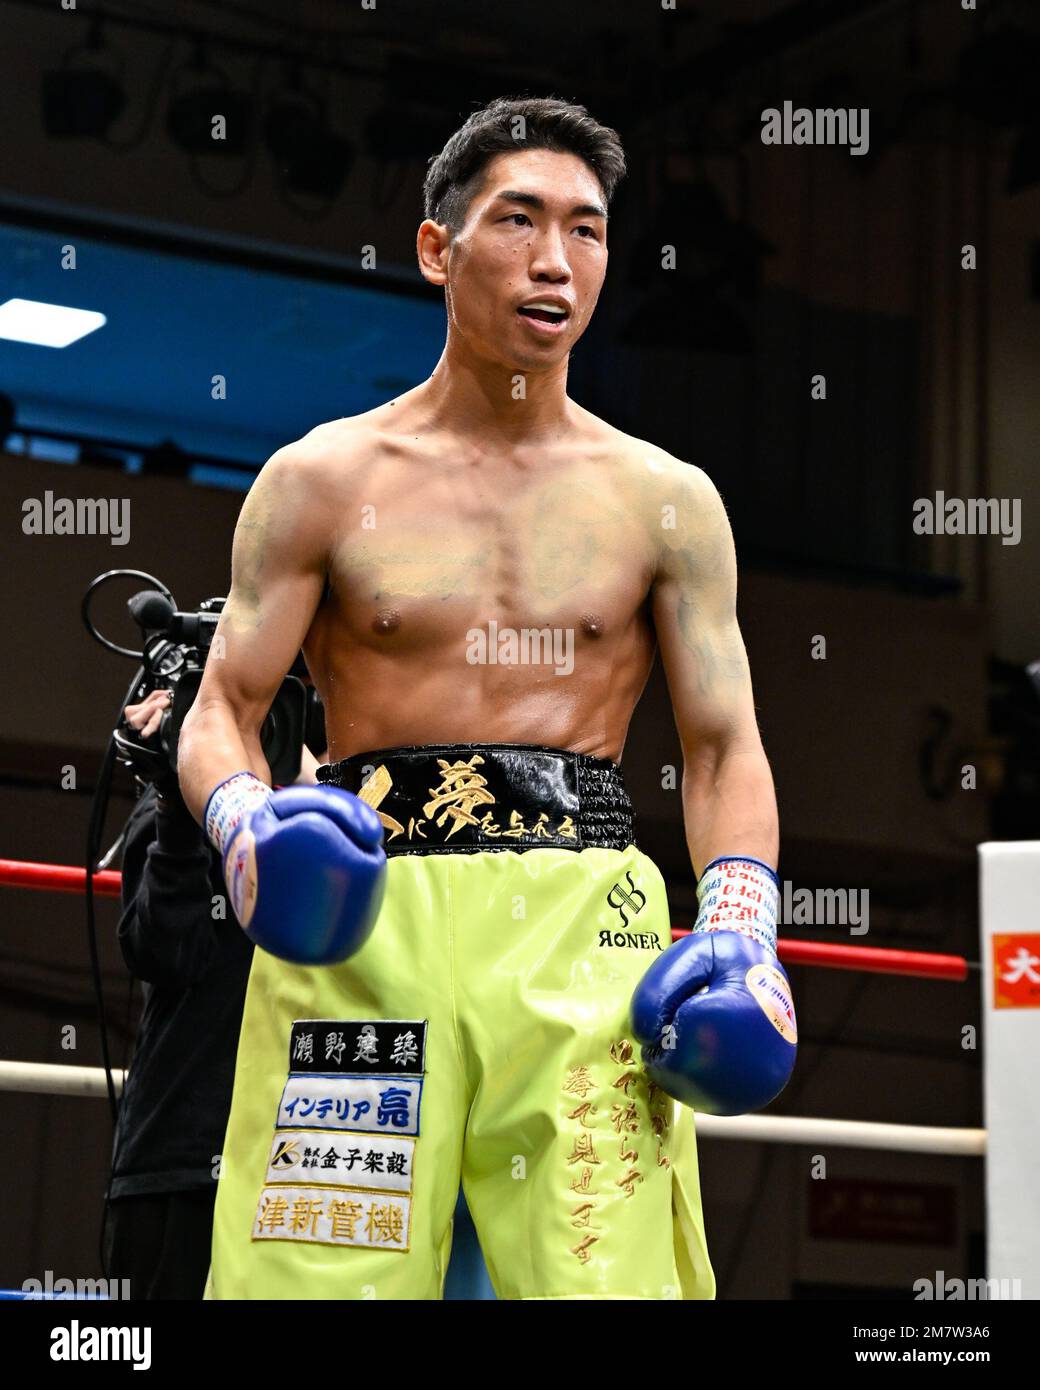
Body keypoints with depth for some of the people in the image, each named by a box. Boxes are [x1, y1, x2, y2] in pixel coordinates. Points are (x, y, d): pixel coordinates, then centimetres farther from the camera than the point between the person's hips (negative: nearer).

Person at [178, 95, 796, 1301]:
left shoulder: (665, 501, 13)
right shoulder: (323, 480, 9)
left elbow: (724, 748, 12)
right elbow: (220, 713, 8)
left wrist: (740, 927, -5)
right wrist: (246, 826, -14)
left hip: (583, 929, 1)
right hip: (357, 917, -1)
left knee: (607, 1274, -12)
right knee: (312, 1274, -8)